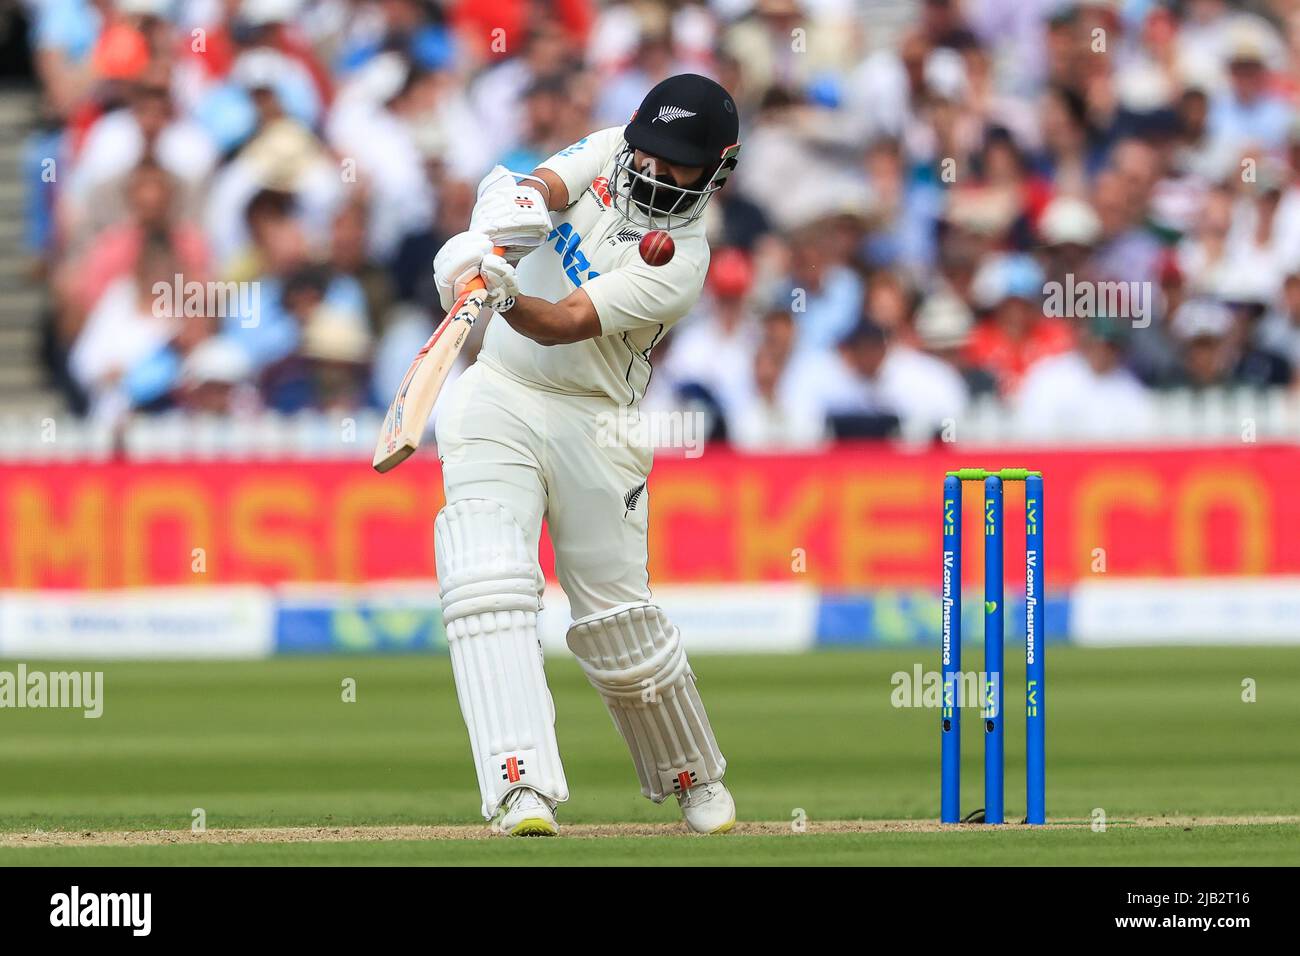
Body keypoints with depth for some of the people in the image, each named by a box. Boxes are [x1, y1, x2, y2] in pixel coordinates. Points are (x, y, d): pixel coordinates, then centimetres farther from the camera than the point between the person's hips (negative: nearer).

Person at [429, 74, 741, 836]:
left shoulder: (680, 262, -13)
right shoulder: (611, 153, 4)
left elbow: (566, 324, -24)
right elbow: (542, 188, -14)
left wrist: (503, 297, -44)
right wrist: (505, 214, -38)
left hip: (591, 430, -3)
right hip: (495, 403, 3)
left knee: (618, 623, 2)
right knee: (491, 590, -17)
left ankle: (696, 779, 27)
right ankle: (522, 788, -26)